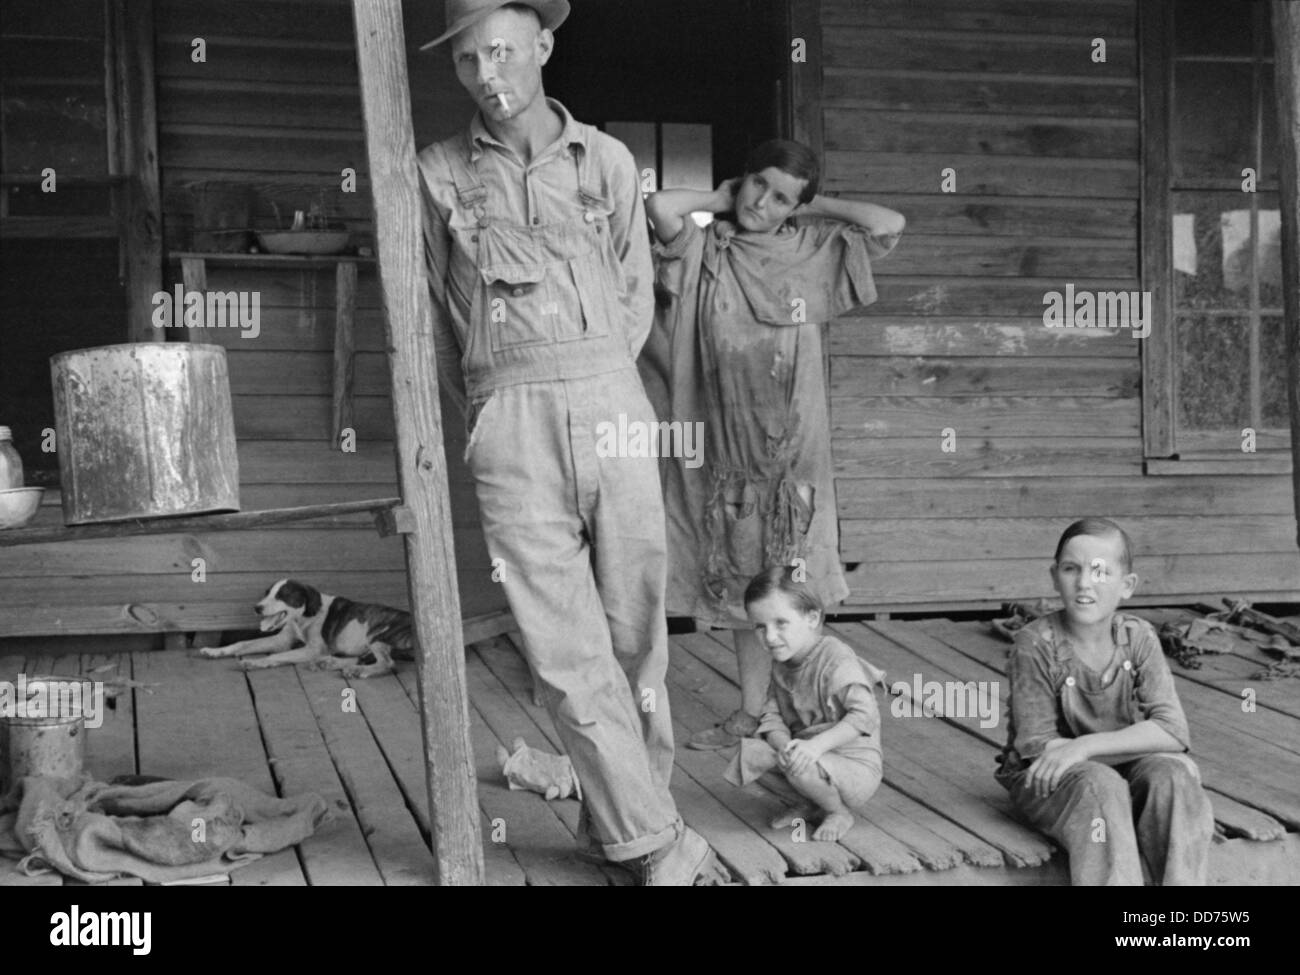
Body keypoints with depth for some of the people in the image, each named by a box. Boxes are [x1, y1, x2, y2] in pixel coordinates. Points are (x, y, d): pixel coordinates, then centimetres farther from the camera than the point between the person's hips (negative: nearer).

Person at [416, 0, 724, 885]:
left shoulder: (606, 160, 10)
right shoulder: (440, 173, 8)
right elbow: (434, 314, 15)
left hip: (611, 400, 1)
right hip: (507, 420, -1)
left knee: (635, 631, 2)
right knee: (567, 647, -7)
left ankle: (616, 818, 16)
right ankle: (659, 842, 0)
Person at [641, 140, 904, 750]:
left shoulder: (812, 254, 5)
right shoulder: (705, 253, 0)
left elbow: (889, 226, -4)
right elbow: (659, 208, -18)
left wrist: (813, 208, 3)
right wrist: (720, 200, -1)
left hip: (794, 448, 0)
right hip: (725, 445, 0)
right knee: (743, 587, 8)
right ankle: (749, 714, 19)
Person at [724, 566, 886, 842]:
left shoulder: (837, 661, -21)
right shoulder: (781, 665, 3)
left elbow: (864, 716, -30)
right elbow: (772, 717, -1)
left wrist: (817, 744, -39)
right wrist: (784, 745, -24)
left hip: (857, 767, -8)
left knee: (801, 766, -34)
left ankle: (840, 812, -3)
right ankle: (812, 803, 10)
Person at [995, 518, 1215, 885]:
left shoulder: (1138, 638, -5)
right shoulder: (1035, 644, -14)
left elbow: (1172, 731, -15)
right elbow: (1037, 747, -15)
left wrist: (1086, 746, -26)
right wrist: (1134, 743, -17)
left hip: (1124, 771, 4)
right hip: (1048, 782, -3)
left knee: (1173, 774, -27)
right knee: (1100, 786, -35)